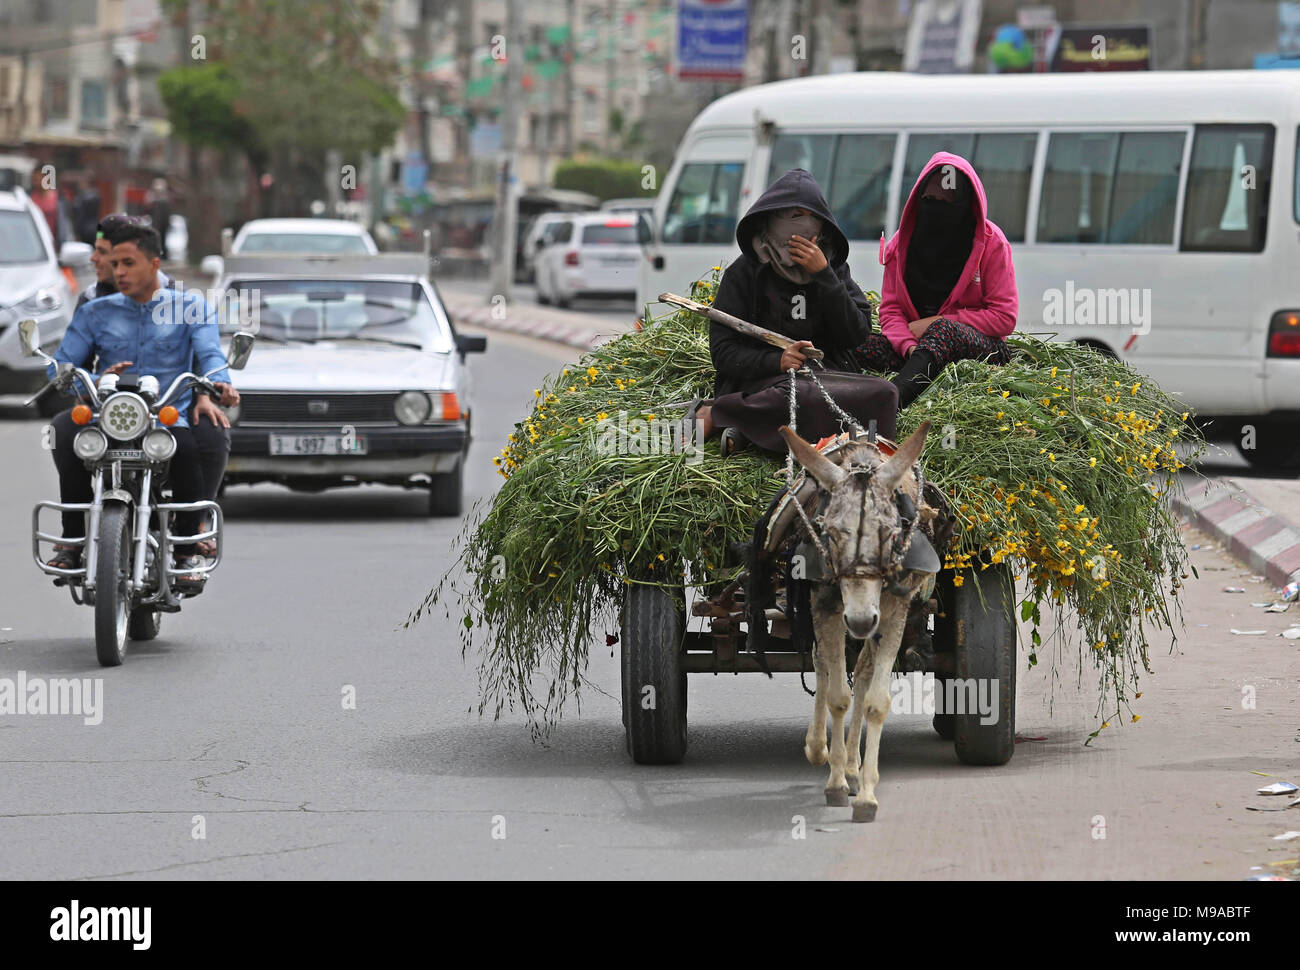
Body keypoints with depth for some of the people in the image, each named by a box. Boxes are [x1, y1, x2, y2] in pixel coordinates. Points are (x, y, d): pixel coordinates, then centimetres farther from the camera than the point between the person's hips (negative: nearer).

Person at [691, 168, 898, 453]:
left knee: (882, 395, -28)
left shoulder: (835, 269, 14)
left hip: (827, 373, 5)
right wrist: (776, 361, -19)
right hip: (764, 379, -5)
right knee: (801, 400, -41)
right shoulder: (744, 273, 4)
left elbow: (856, 336, 1)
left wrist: (823, 275, -6)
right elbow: (723, 352, -1)